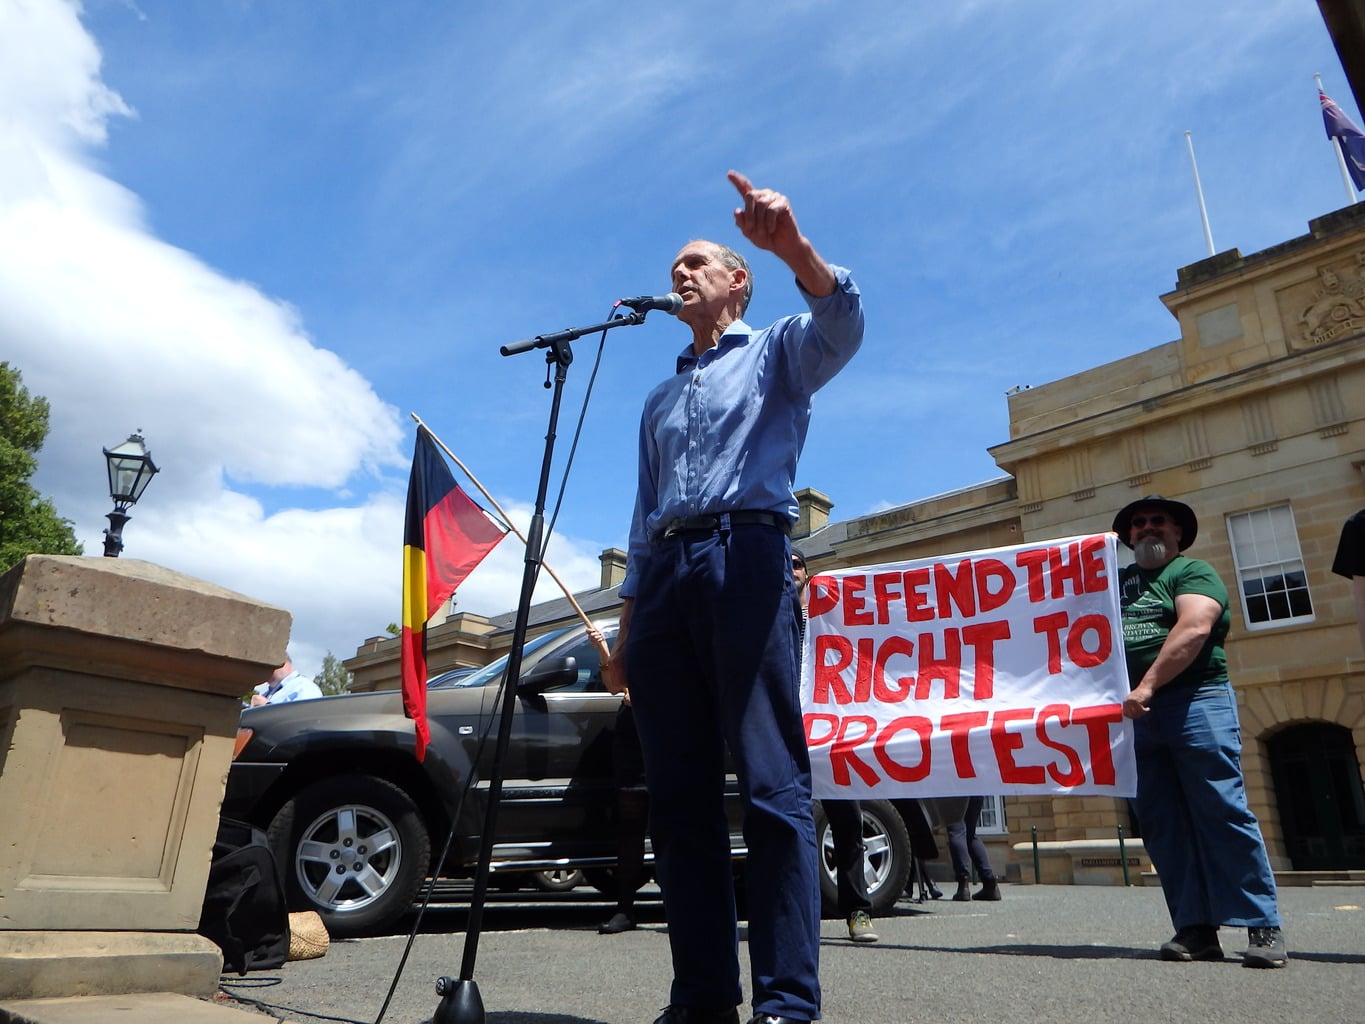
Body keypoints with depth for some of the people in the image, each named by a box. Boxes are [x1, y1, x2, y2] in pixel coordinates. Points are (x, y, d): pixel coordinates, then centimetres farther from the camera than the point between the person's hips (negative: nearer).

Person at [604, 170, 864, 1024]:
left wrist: (793, 247, -29)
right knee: (680, 795, 1)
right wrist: (628, 628, 17)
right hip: (665, 573, 6)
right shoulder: (661, 401, 31)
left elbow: (841, 323, -10)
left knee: (773, 786, -11)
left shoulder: (776, 352, 15)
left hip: (744, 556, -6)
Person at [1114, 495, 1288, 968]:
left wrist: (1147, 685, -20)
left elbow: (1194, 629, -14)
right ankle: (1196, 929, 10)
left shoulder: (1192, 572, 3)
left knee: (1224, 812, -7)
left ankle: (1264, 928, 2)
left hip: (1196, 702, -5)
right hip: (1139, 714, 6)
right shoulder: (1120, 580, 20)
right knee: (1162, 826, 4)